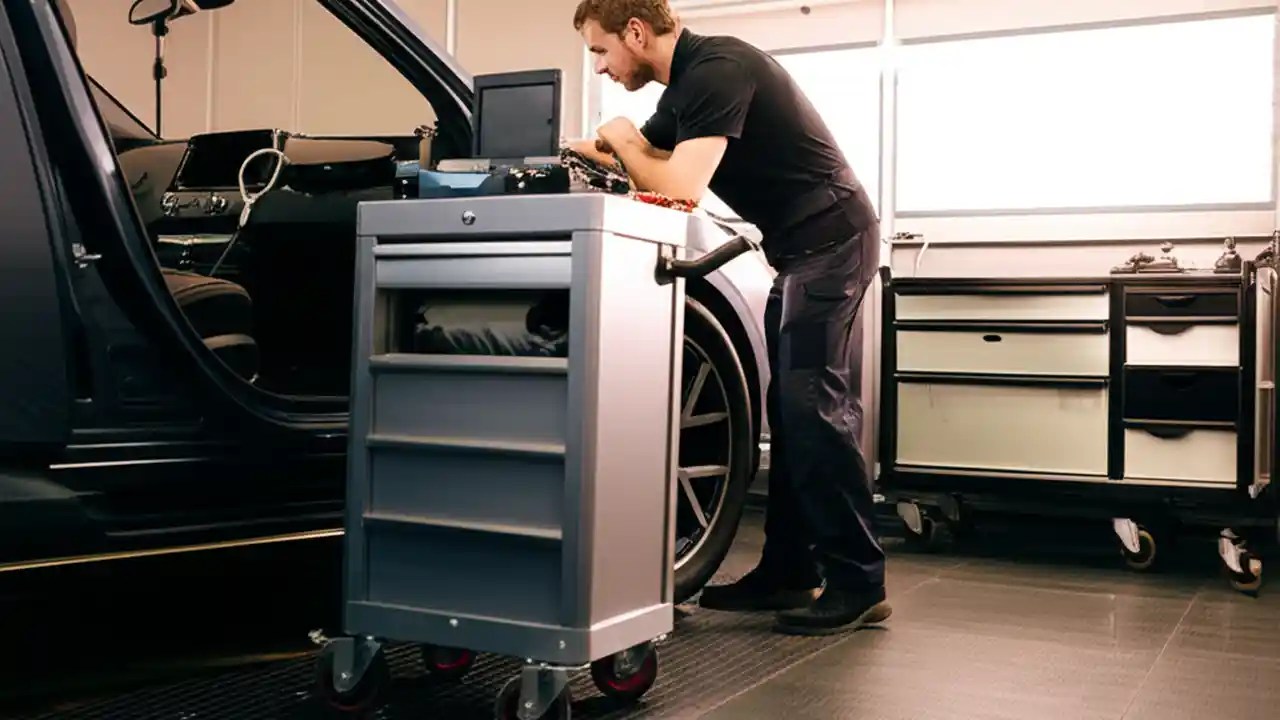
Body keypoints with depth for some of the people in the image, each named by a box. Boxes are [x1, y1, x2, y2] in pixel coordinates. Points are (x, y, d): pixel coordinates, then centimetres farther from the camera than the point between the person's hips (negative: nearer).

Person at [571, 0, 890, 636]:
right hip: (804, 248, 10)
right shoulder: (686, 84, 11)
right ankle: (787, 571, 16)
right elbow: (646, 160, 26)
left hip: (830, 239, -10)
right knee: (790, 410, 9)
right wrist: (592, 149, 11)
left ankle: (858, 583, -6)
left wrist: (619, 141, -8)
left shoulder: (717, 70, -19)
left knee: (814, 408, -12)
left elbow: (679, 190, -26)